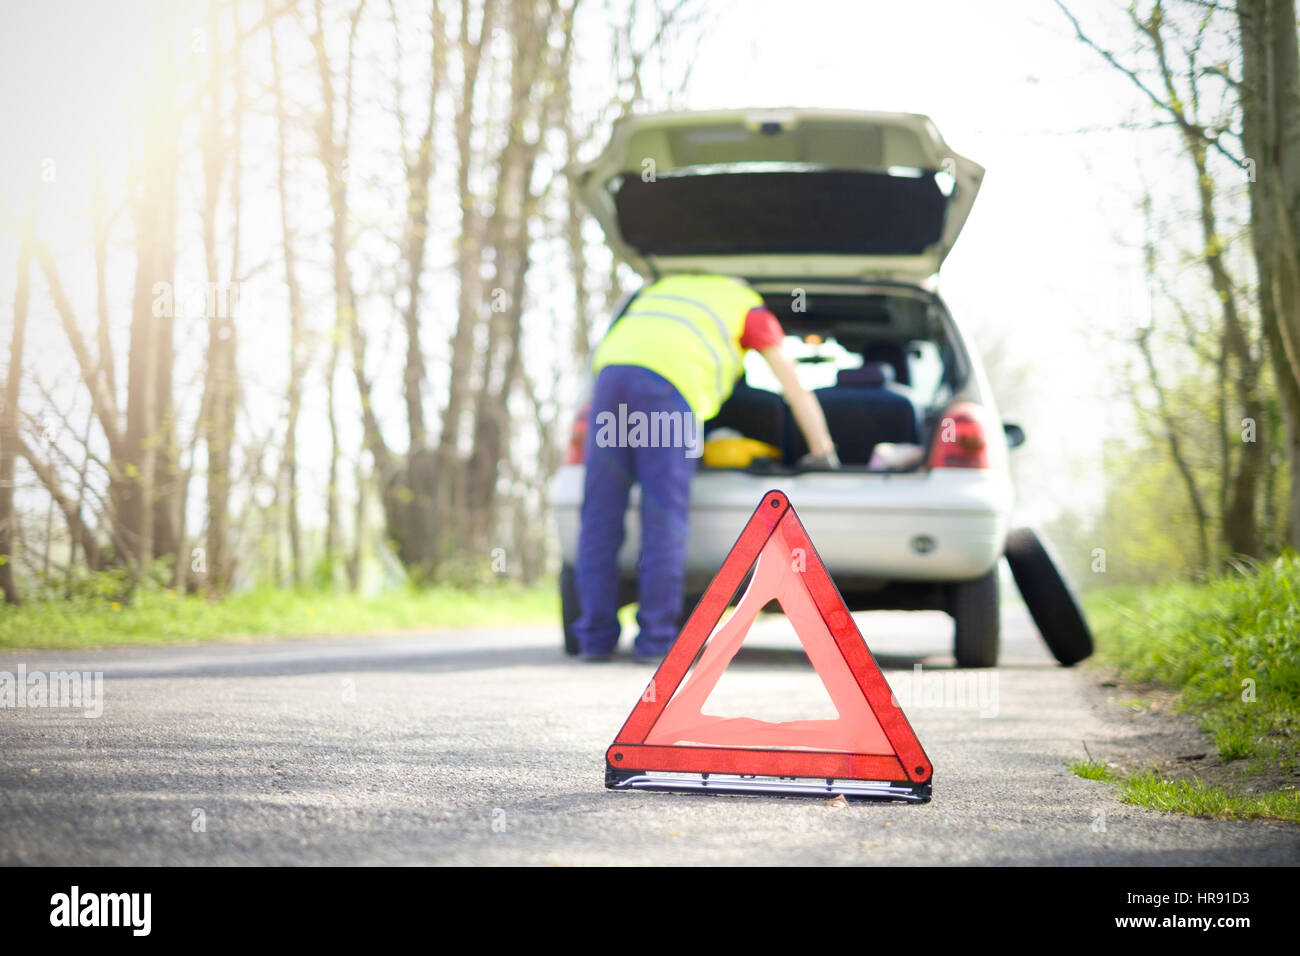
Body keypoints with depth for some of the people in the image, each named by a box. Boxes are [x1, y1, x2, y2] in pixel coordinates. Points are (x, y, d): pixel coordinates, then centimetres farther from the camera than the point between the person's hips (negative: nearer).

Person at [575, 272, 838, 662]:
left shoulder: (662, 289, 39)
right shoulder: (750, 308, 26)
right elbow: (798, 392, 26)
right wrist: (823, 453, 36)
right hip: (669, 386, -4)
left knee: (601, 516, 7)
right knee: (663, 520, 0)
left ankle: (596, 637, 7)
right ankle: (656, 640, 1)